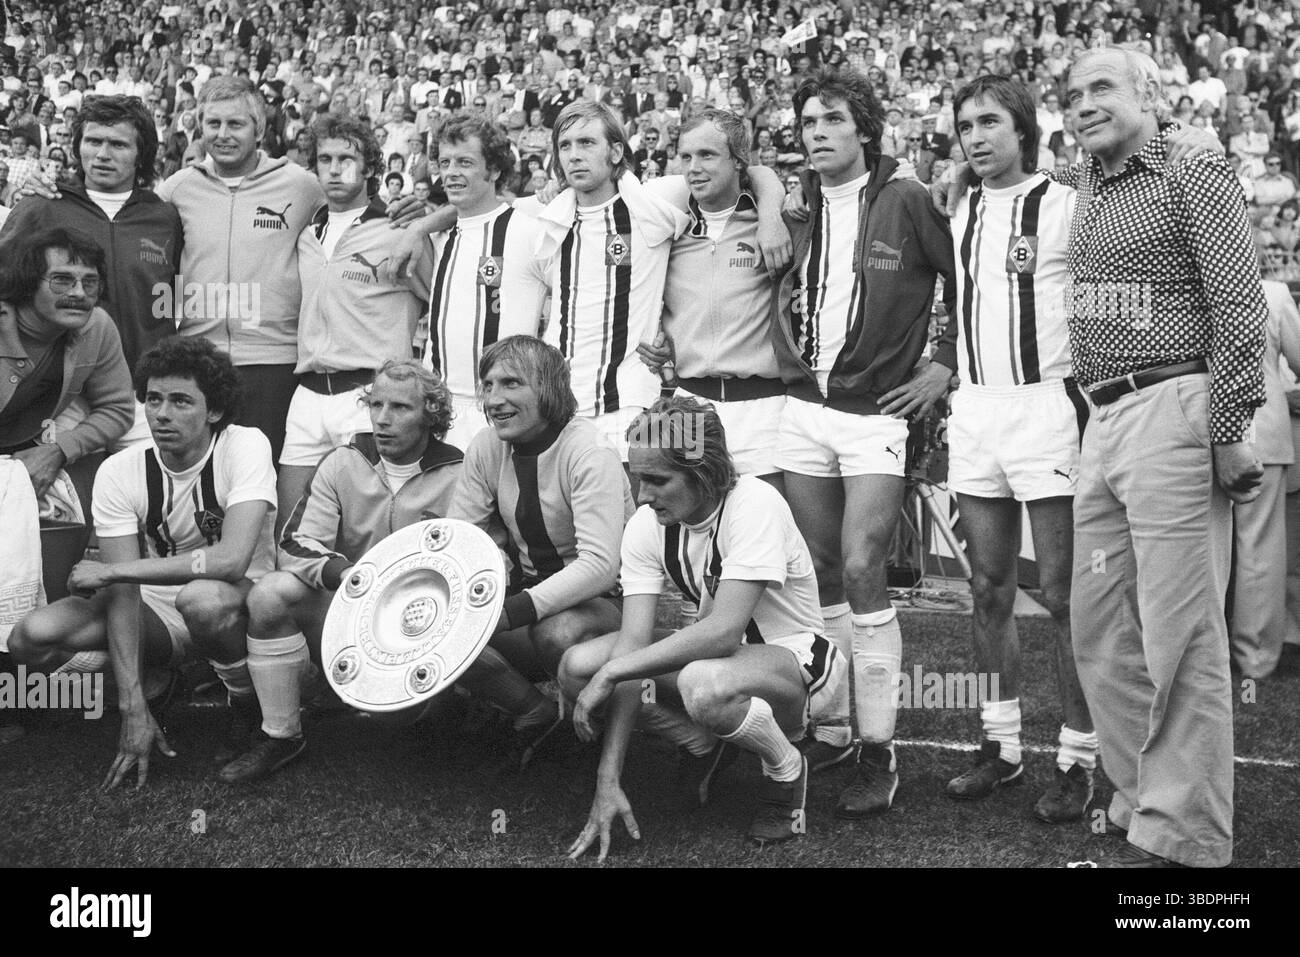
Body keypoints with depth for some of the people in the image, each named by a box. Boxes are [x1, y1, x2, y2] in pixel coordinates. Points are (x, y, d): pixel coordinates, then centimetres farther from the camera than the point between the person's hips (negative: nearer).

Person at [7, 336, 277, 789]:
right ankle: (154, 686, 8)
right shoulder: (119, 472, -10)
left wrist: (110, 570, -24)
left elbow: (232, 561, -33)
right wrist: (134, 709, -23)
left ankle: (246, 699, -8)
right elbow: (123, 595, -15)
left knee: (202, 597, -39)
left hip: (242, 603, -3)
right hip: (159, 612, 4)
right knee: (32, 638, -18)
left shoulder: (245, 447, -19)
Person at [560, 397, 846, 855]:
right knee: (577, 667, -15)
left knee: (704, 684, -40)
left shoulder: (754, 505, -27)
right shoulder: (647, 525, -11)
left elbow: (724, 631, -34)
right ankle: (704, 747, 6)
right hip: (716, 650, 6)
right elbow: (633, 643, -16)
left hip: (796, 655, -6)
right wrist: (608, 780, -22)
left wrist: (611, 673, -31)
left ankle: (786, 770, -8)